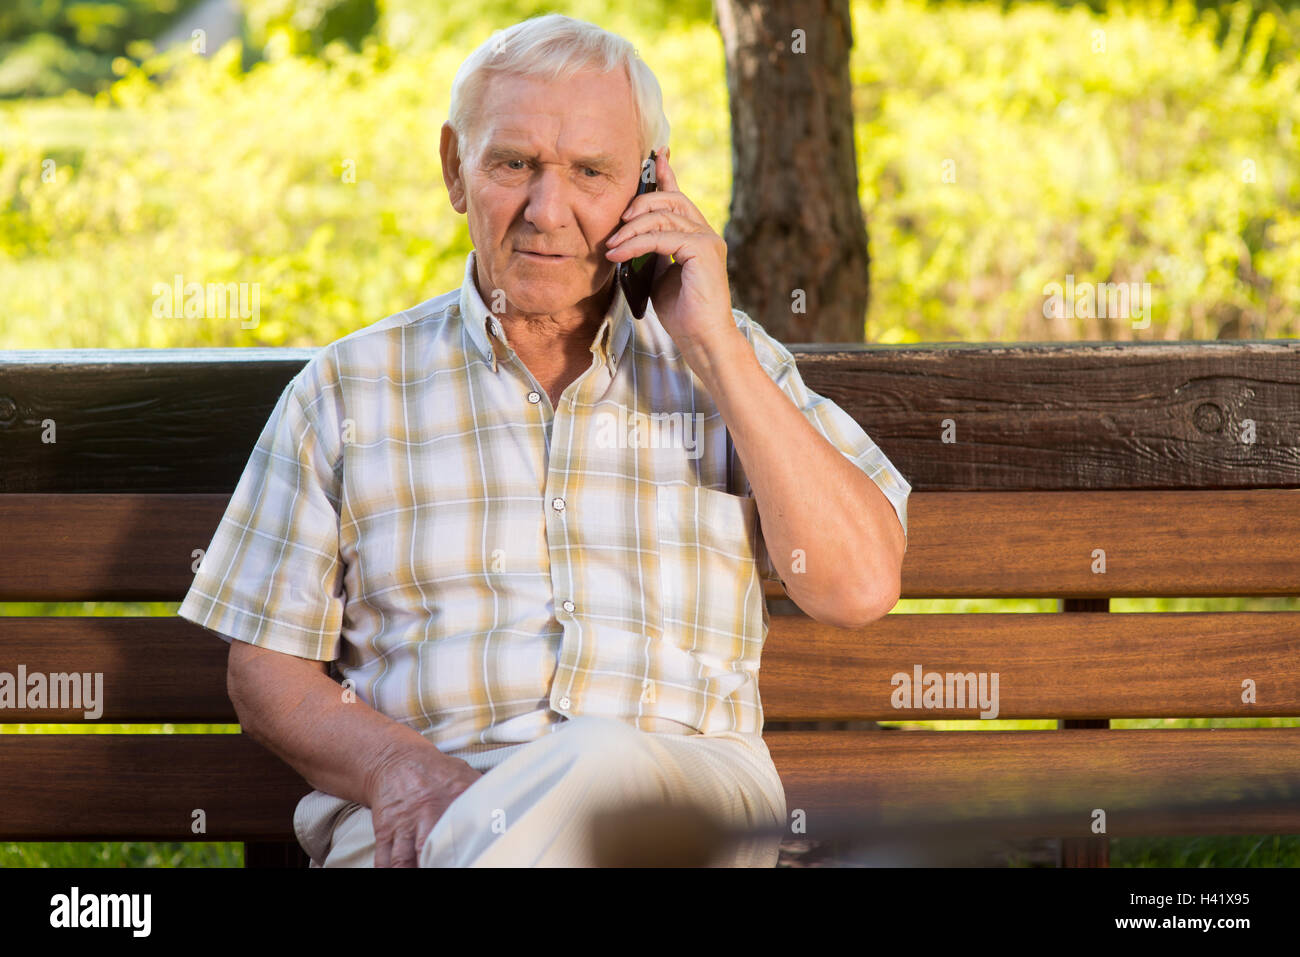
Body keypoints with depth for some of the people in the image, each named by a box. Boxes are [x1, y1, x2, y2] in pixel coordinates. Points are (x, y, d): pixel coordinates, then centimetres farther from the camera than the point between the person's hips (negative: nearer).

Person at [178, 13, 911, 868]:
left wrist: (712, 346, 0)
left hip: (691, 796, 1)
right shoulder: (348, 390, 15)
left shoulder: (731, 364, 17)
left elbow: (861, 588, 3)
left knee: (594, 771, -36)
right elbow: (267, 669, 13)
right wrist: (394, 765, -10)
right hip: (416, 817, -1)